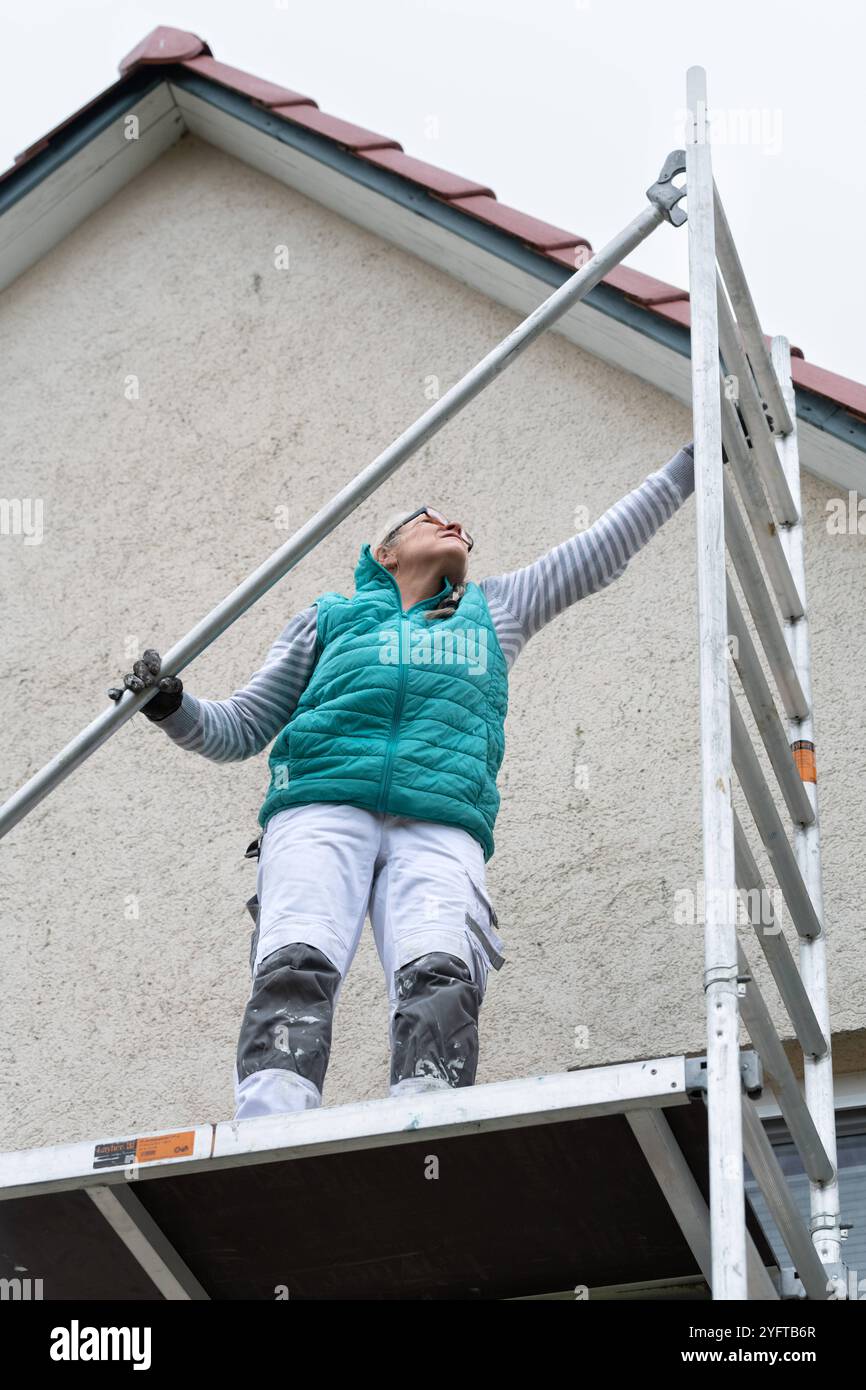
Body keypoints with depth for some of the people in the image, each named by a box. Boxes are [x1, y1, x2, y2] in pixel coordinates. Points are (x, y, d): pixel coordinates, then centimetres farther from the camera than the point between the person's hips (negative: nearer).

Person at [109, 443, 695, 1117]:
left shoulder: (494, 609, 37)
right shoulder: (331, 616, 32)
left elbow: (603, 552, 40)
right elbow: (238, 729, 28)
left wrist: (691, 463, 41)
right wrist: (170, 705, 8)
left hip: (442, 826, 1)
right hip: (321, 806, -1)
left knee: (442, 977, -30)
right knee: (296, 966, -29)